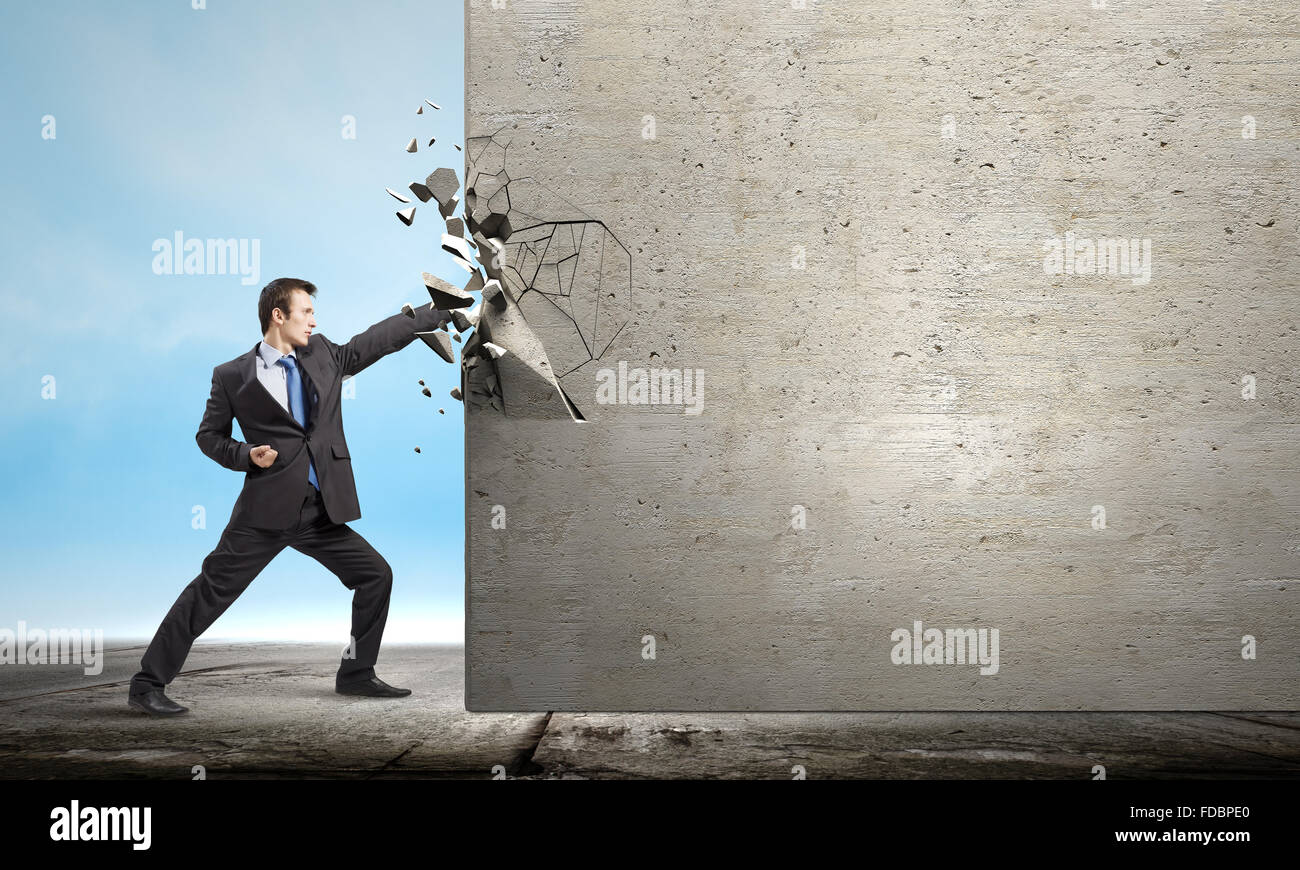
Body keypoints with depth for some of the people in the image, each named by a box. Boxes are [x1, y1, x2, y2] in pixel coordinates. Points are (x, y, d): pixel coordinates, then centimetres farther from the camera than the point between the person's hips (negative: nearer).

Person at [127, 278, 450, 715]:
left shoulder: (323, 354, 10)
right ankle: (147, 685, 8)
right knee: (210, 592, -4)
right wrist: (246, 455, -11)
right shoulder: (233, 375, -1)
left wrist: (442, 308, 13)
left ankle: (356, 673, 20)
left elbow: (381, 337, 14)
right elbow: (209, 435, 8)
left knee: (376, 575, 5)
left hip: (322, 511, 5)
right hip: (266, 509, -5)